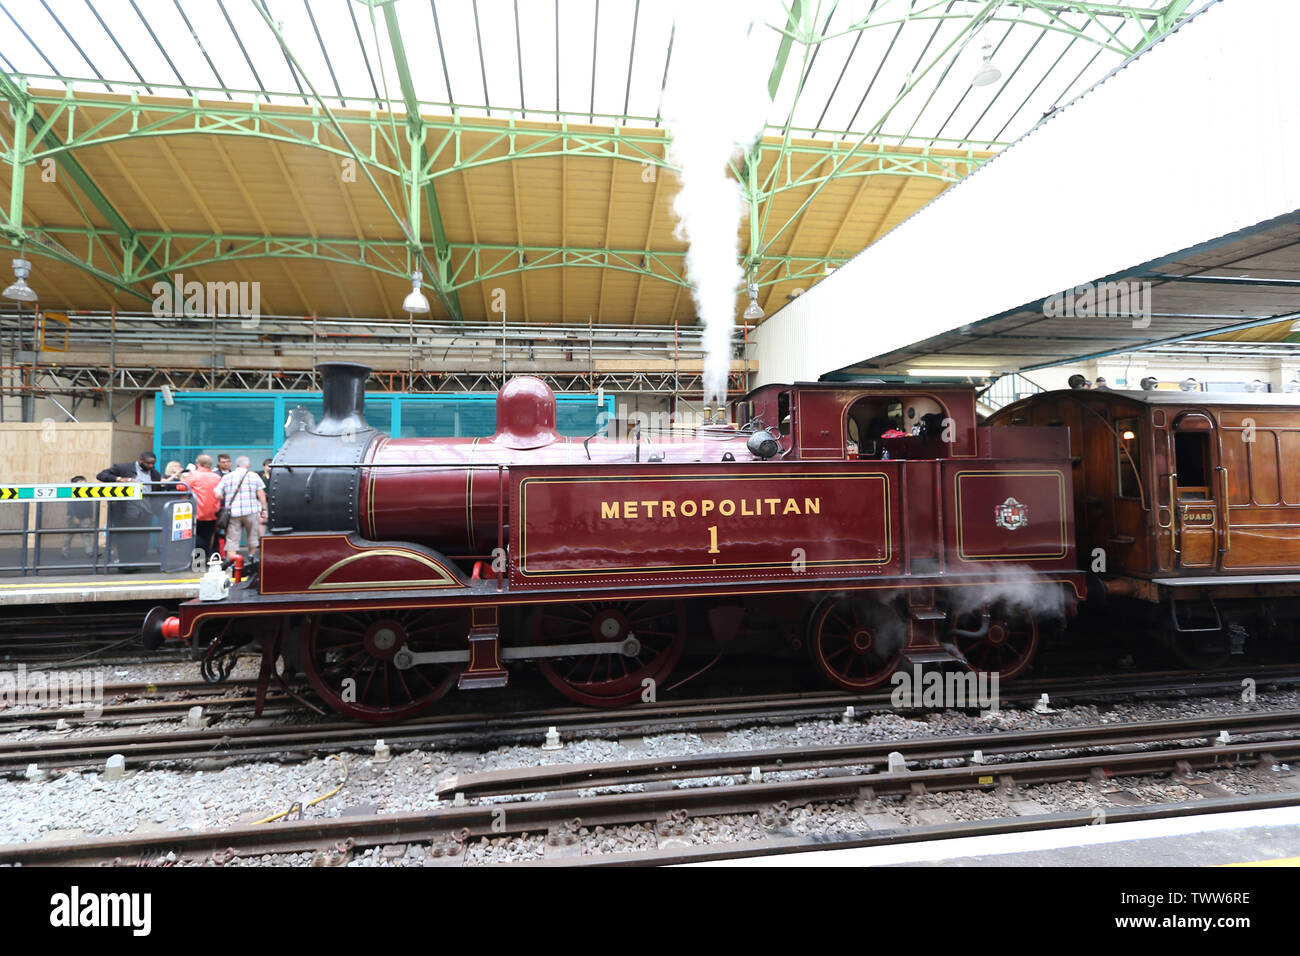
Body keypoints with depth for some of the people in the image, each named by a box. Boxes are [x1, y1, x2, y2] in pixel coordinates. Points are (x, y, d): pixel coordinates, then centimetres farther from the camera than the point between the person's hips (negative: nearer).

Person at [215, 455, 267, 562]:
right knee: (253, 535, 15)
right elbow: (261, 494, 0)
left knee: (232, 540, 3)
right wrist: (264, 509, 4)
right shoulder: (254, 476, 5)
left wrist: (227, 498, 21)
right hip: (251, 511, -1)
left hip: (232, 513, 1)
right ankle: (252, 558, 22)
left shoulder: (226, 477, 9)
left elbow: (218, 495, 2)